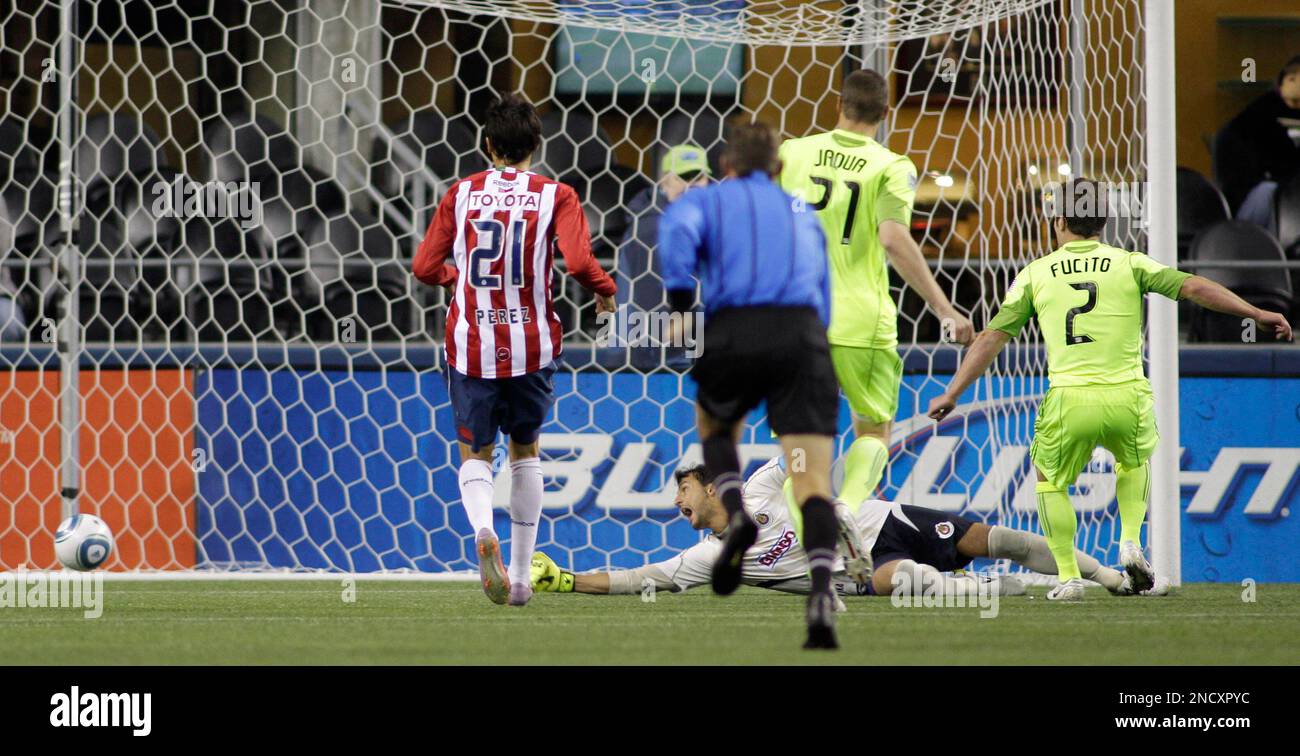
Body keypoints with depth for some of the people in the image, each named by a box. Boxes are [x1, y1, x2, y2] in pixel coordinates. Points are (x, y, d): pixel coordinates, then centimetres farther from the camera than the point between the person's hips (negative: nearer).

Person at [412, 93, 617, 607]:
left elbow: (425, 267, 1)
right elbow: (579, 262, -18)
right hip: (531, 344, 0)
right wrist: (605, 290, 2)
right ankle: (520, 575, 20)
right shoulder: (555, 197, -4)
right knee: (525, 450, 20)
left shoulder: (461, 194, 2)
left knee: (475, 453, 8)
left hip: (471, 345, 0)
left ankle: (483, 533, -26)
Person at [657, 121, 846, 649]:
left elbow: (678, 230, -6)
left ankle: (736, 515, 1)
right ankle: (822, 595, -28)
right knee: (813, 481, -6)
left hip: (735, 333, -2)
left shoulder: (709, 199, 19)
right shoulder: (804, 218, 30)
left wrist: (681, 309, -6)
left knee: (715, 428, 30)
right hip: (803, 334, 2)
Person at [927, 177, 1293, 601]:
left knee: (1050, 481, 24)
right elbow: (1193, 288, -1)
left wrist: (953, 393, 14)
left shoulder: (1036, 274, 9)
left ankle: (1068, 575, 11)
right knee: (1135, 461, 34)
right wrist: (1256, 314, 2)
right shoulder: (1130, 265, 8)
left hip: (1070, 400, -1)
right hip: (1127, 397, 1)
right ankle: (1131, 542, 14)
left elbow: (992, 338, 8)